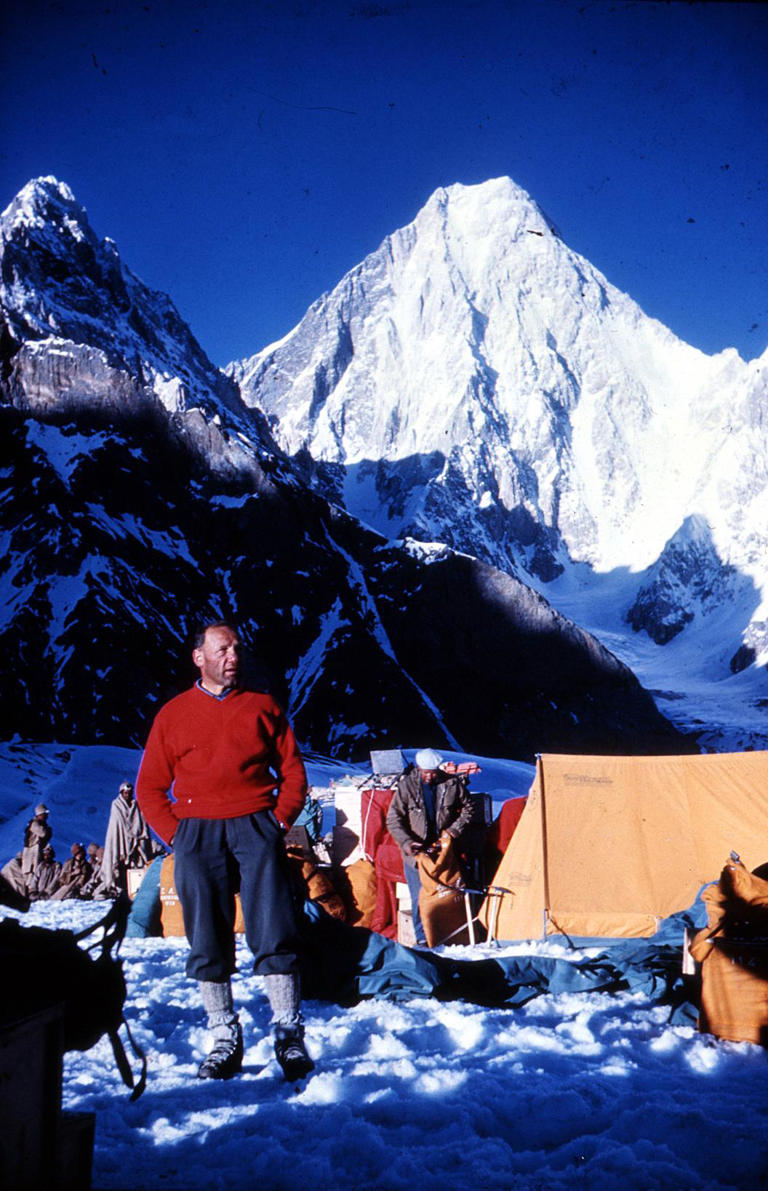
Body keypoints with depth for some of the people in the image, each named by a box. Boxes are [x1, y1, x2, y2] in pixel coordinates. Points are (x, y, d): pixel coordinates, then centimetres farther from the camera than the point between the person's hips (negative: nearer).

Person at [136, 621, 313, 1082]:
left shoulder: (263, 707, 12)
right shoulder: (173, 715, 11)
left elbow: (293, 772, 12)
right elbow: (150, 787, 12)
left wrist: (279, 822, -1)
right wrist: (176, 834, -1)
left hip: (256, 827, -1)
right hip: (197, 834, 1)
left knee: (275, 933, -7)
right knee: (208, 941, 3)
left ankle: (290, 1036, 0)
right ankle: (225, 1041, 13)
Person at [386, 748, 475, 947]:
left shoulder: (452, 784, -5)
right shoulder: (406, 785, -8)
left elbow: (468, 809, 11)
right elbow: (393, 820, -5)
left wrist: (454, 830, -2)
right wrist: (407, 843, -18)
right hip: (415, 853, -1)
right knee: (420, 898, -1)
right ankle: (422, 939, 12)